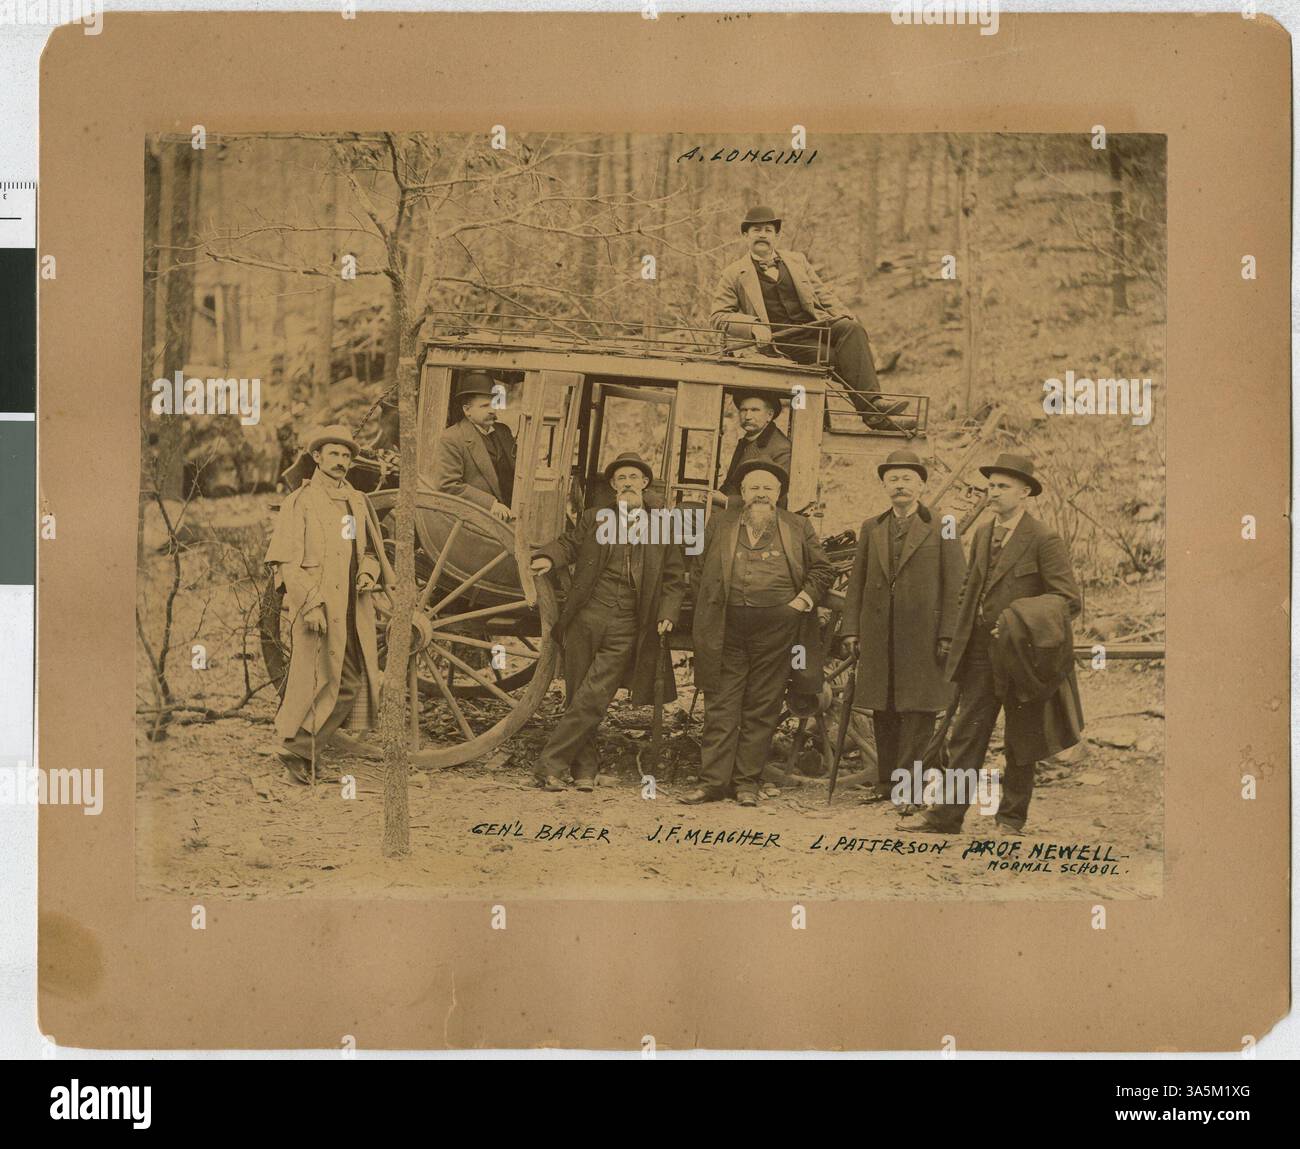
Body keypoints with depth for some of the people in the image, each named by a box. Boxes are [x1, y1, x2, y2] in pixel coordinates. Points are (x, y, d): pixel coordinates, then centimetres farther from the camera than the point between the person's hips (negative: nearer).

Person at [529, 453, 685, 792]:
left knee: (592, 700, -10)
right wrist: (549, 557, -15)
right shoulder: (593, 518, 11)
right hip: (585, 620, 1)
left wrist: (667, 614, -2)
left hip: (625, 631, -1)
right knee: (577, 697, 6)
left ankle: (551, 763, -3)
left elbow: (674, 578, 12)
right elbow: (569, 543, 8)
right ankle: (584, 768, 19)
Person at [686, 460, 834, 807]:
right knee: (721, 705, 0)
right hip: (727, 628, 1)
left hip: (776, 629, -1)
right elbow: (704, 571, 18)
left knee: (762, 709, 3)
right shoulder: (720, 525, 12)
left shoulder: (798, 528, 9)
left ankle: (747, 782, 10)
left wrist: (803, 599, -1)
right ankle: (713, 781, 5)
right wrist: (707, 618, 9)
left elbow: (822, 569, 13)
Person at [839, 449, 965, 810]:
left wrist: (948, 635, -8)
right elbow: (856, 583, 13)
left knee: (918, 712, -2)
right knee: (883, 712, 9)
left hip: (923, 635, -4)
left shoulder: (941, 529, 3)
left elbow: (955, 587, -1)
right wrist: (850, 629, 5)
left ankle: (908, 785, 3)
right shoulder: (871, 529, 13)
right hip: (878, 635, 4)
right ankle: (886, 781, 18)